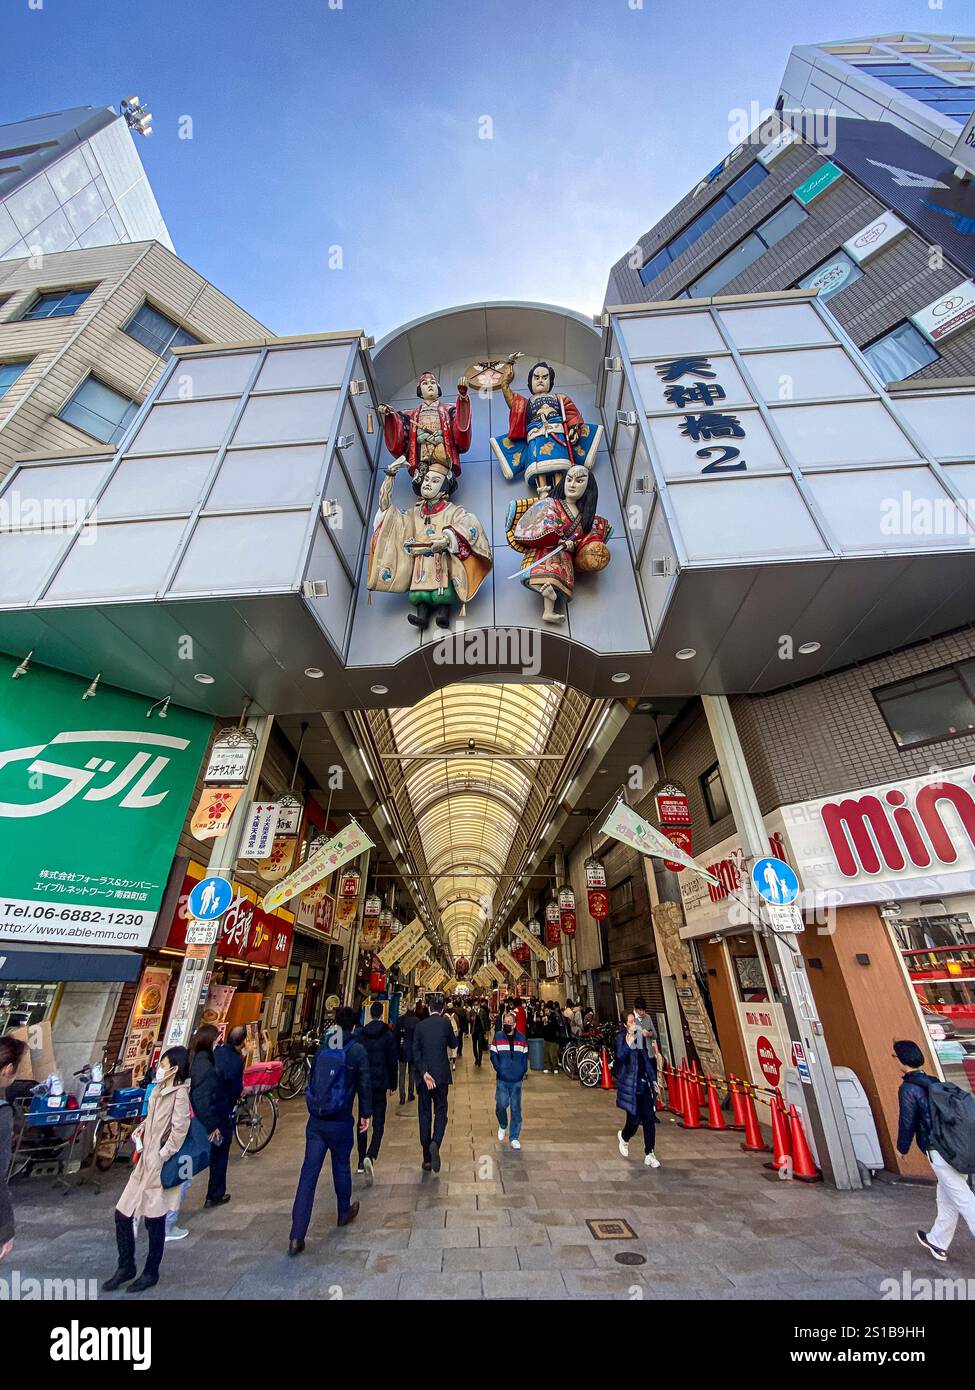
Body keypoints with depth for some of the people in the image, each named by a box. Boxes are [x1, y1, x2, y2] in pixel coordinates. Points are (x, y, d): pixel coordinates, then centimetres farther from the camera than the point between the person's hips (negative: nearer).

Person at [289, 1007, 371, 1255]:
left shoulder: (322, 1048, 0)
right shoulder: (357, 1050, -13)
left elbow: (312, 1078, 10)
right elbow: (364, 1084, -10)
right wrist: (366, 1114, 3)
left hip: (315, 1121, 3)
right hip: (340, 1122, -3)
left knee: (308, 1174, 8)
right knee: (341, 1167, 20)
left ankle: (297, 1237, 7)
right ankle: (344, 1213, 40)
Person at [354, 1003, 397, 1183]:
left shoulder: (359, 1033, -2)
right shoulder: (388, 1034, -6)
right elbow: (392, 1061, -2)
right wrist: (393, 1084, 8)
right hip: (380, 1082, -2)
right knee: (378, 1123, 1)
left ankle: (361, 1162, 24)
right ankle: (370, 1157, -20)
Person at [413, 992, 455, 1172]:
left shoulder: (420, 1025, -2)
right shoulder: (445, 1023, -8)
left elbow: (416, 1052, -9)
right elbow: (452, 1045, 5)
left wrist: (424, 1073, -12)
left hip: (423, 1077, 2)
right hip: (441, 1076, -2)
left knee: (424, 1115, 12)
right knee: (440, 1112, 11)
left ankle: (427, 1159, 17)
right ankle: (435, 1143, -14)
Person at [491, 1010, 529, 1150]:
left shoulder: (521, 1038, -1)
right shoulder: (498, 1036, -4)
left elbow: (525, 1056, 6)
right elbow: (493, 1055, -1)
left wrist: (523, 1072, -2)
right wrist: (499, 1069, -10)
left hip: (517, 1080, 1)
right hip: (502, 1080, -1)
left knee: (516, 1108, 6)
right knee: (501, 1105, 0)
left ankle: (514, 1138, 22)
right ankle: (502, 1126, 32)